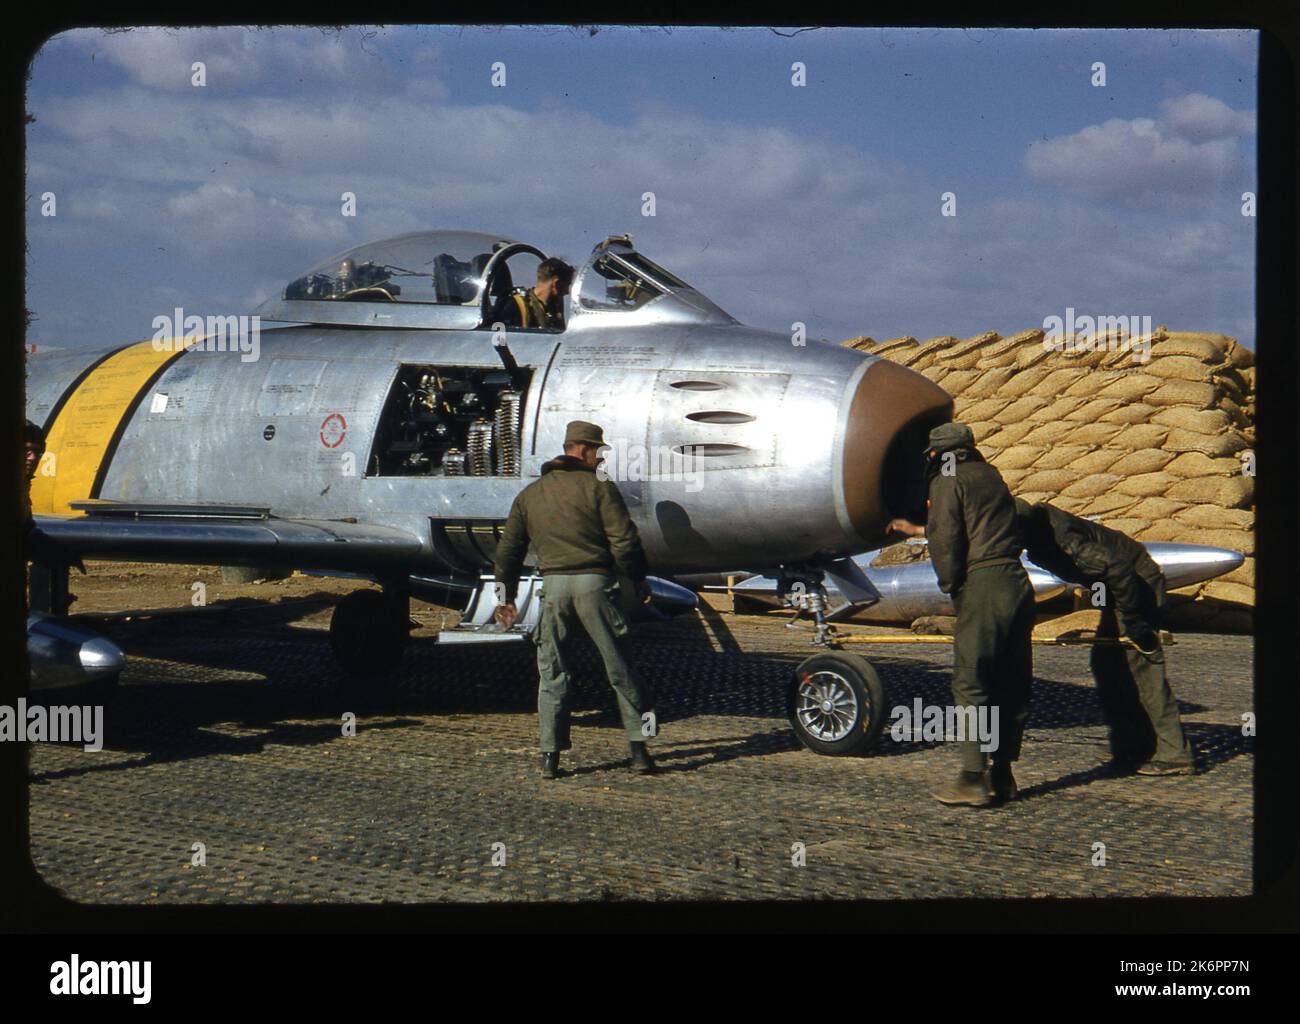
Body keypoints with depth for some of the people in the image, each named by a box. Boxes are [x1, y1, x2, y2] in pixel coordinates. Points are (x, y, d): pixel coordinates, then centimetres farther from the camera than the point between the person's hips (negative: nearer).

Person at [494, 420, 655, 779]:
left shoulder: (529, 494, 14)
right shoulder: (598, 487, 0)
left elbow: (508, 549, 14)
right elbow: (624, 541, -6)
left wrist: (505, 596, 21)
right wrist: (639, 580, 8)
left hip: (553, 584, 3)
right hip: (594, 581, -3)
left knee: (551, 672, 9)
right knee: (619, 668, 5)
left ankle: (550, 755, 4)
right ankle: (638, 748, 6)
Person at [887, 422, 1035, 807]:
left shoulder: (948, 481, -2)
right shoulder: (988, 475, 22)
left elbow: (947, 541, -10)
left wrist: (949, 586, 5)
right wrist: (917, 530, 47)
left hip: (982, 586, -8)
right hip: (1018, 583, 8)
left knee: (970, 683, -4)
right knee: (1012, 684, 10)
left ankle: (973, 778, -7)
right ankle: (1002, 775, 14)